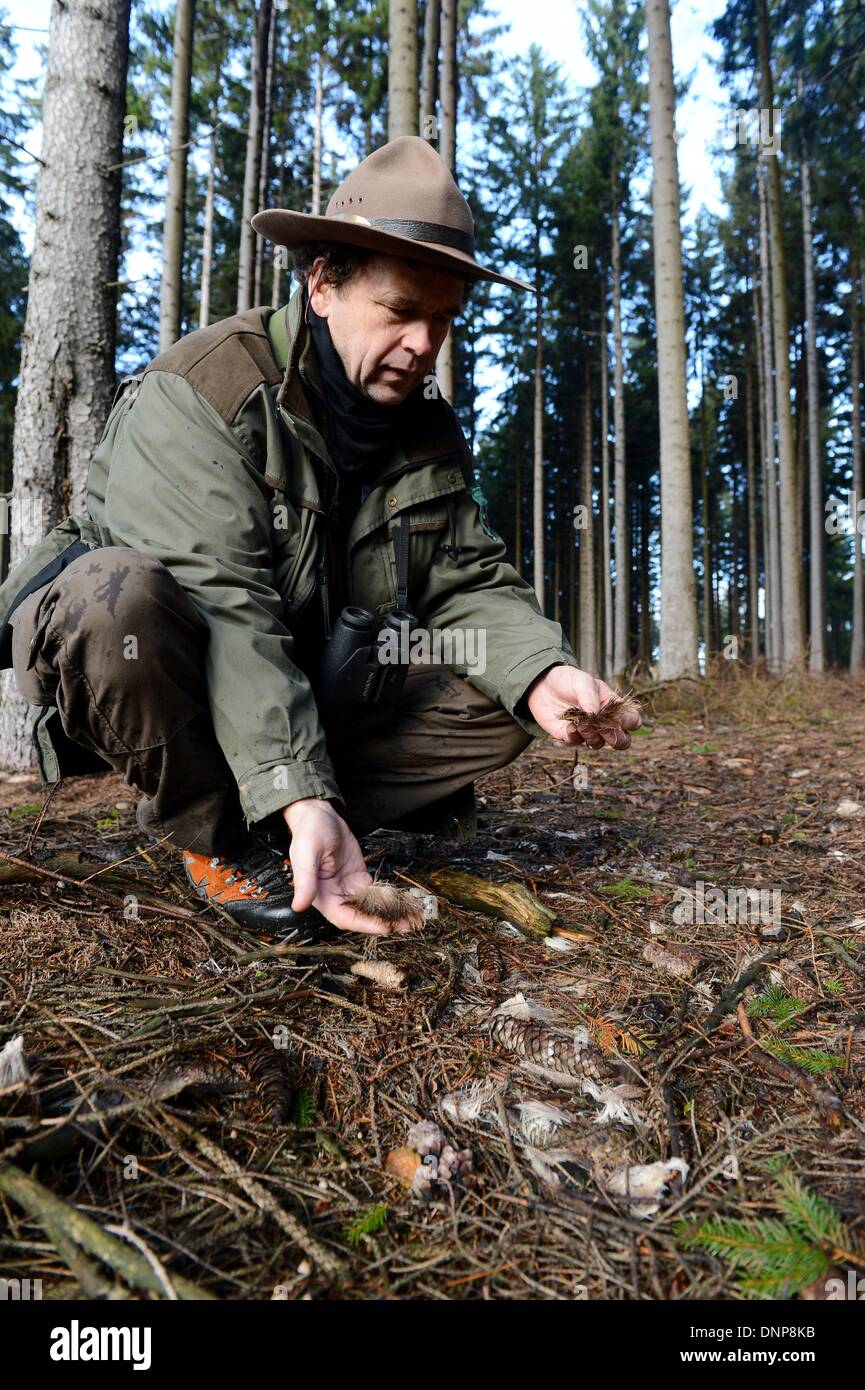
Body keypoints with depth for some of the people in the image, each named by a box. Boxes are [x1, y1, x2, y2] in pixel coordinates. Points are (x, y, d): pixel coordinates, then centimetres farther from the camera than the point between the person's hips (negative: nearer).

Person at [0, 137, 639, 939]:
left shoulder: (430, 431, 1)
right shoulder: (197, 393, -21)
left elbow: (471, 584, -4)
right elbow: (217, 611, -31)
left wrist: (541, 671, -25)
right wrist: (300, 797, -40)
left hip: (314, 693, 5)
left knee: (500, 705, -9)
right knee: (120, 595, -37)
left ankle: (279, 835, -7)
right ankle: (213, 838, -12)